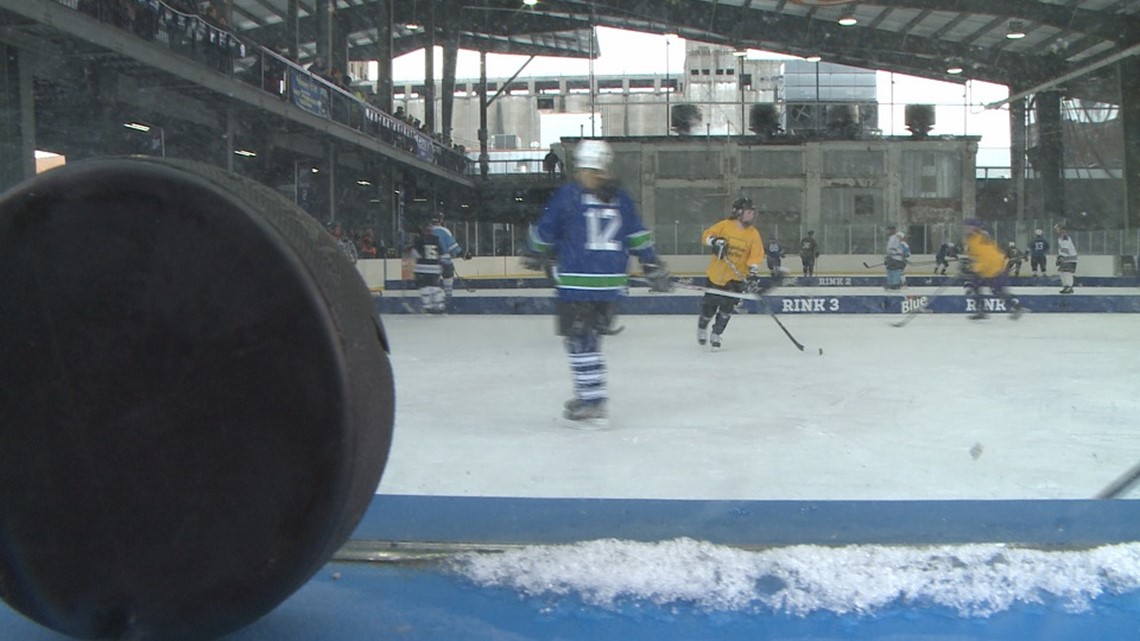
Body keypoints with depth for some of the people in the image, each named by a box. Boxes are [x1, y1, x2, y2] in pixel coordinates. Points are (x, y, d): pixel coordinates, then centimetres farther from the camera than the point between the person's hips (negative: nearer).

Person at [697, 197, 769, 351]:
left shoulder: (753, 235, -6)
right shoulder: (725, 225, -7)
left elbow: (756, 256, -11)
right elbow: (706, 235, -2)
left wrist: (753, 275, -24)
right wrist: (715, 241, -23)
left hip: (736, 277, 0)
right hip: (716, 273, 0)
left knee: (727, 307, -9)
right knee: (709, 306, 7)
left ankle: (716, 335, 8)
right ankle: (702, 326, 38)